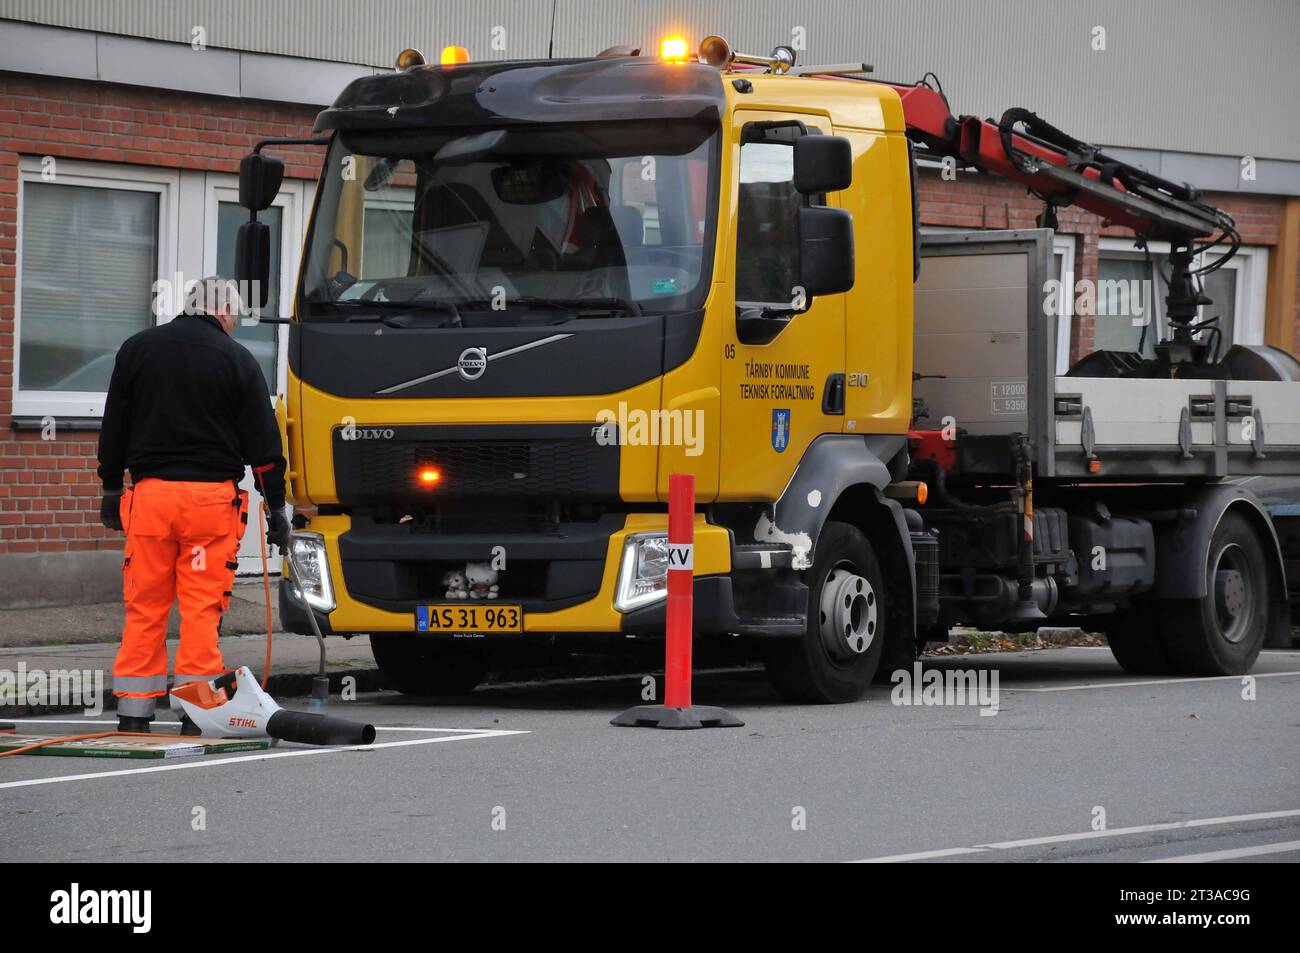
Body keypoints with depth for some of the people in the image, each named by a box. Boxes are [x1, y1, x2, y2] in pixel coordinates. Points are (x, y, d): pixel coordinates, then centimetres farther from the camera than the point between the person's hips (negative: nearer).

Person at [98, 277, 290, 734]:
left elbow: (114, 426, 12)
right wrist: (277, 508, 6)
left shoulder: (137, 349, 9)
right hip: (211, 496, -2)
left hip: (150, 491, 2)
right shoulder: (236, 360, 2)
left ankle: (133, 713, 4)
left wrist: (111, 487, 20)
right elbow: (263, 441, 1)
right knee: (202, 608, 0)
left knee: (144, 607, 5)